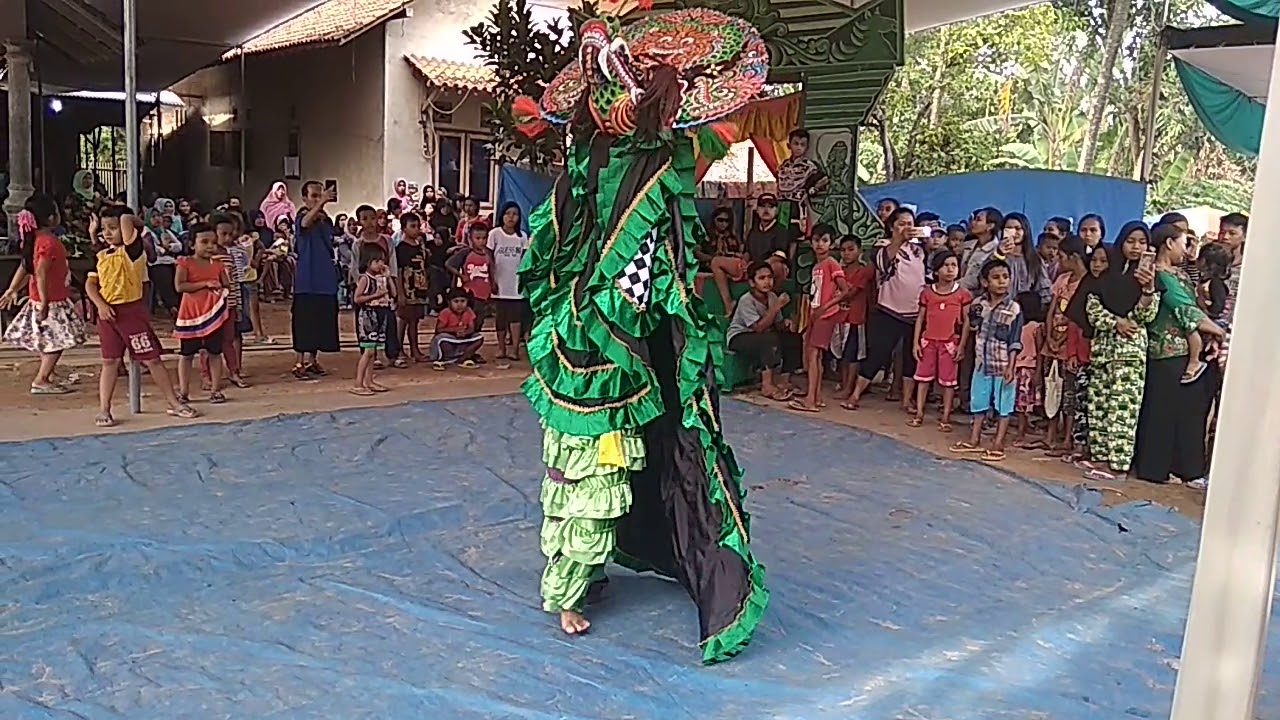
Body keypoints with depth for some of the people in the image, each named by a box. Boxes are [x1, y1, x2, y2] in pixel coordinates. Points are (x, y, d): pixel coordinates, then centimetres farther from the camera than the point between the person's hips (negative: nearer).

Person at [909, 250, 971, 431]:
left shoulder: (962, 294, -3)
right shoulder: (927, 292, 2)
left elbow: (966, 322, -1)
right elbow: (920, 319, 5)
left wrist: (962, 345, -6)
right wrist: (915, 342, 0)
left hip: (950, 343, -2)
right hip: (928, 341, 2)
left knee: (949, 381, 5)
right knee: (923, 377, 7)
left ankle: (945, 417, 12)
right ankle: (919, 414, 16)